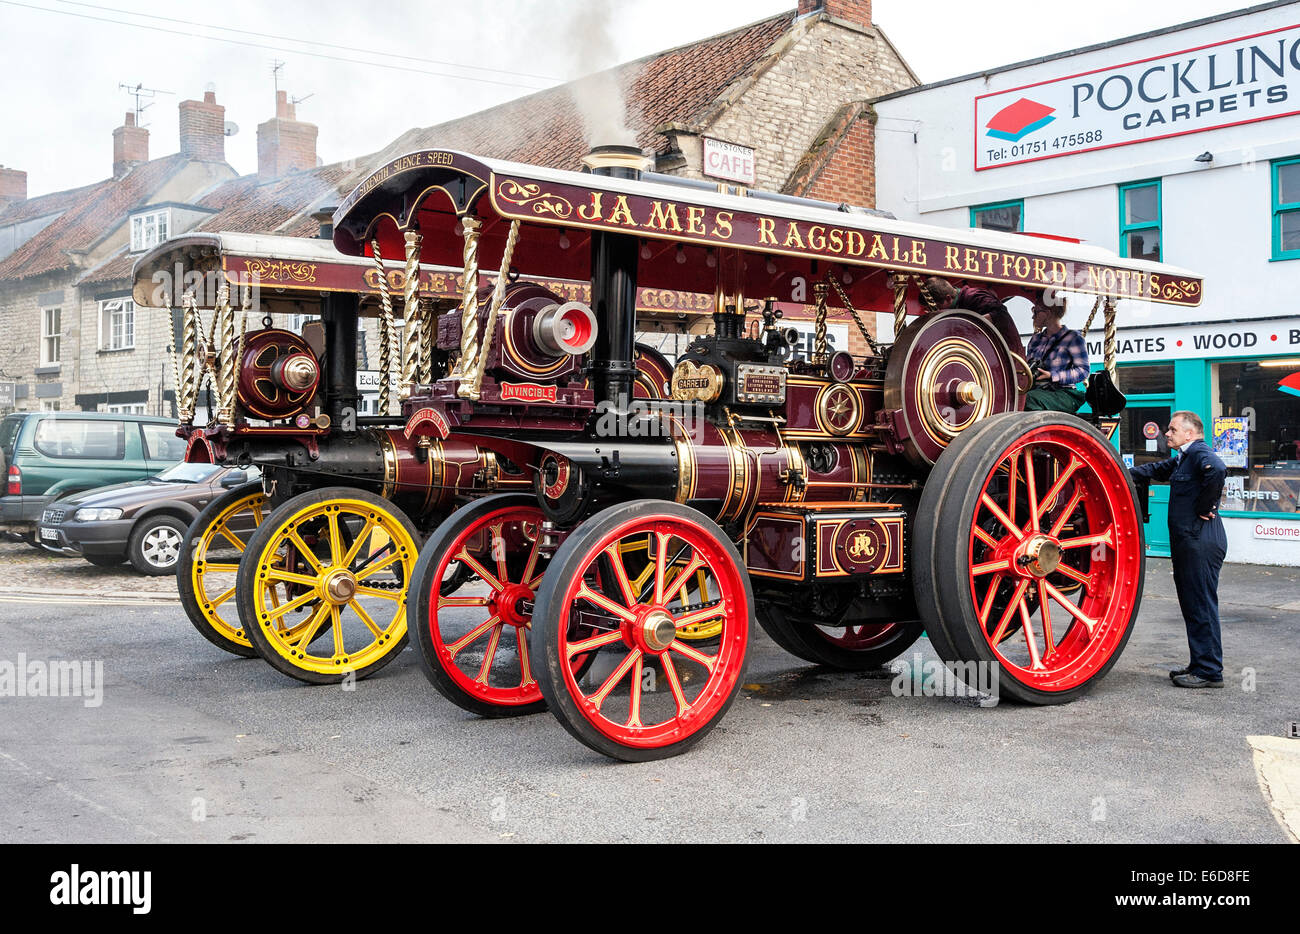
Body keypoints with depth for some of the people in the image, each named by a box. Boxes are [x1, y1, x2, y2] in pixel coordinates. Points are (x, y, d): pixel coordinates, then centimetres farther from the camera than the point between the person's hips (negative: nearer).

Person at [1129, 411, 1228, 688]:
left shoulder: (1199, 452, -12)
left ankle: (1210, 671, -1)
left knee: (1201, 606, -6)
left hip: (1201, 543, -10)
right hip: (1189, 543, 10)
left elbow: (1217, 470, -32)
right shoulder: (1182, 459, 21)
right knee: (1193, 606, 14)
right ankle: (1199, 665, 21)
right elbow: (1155, 470, 34)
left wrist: (1204, 507, -23)